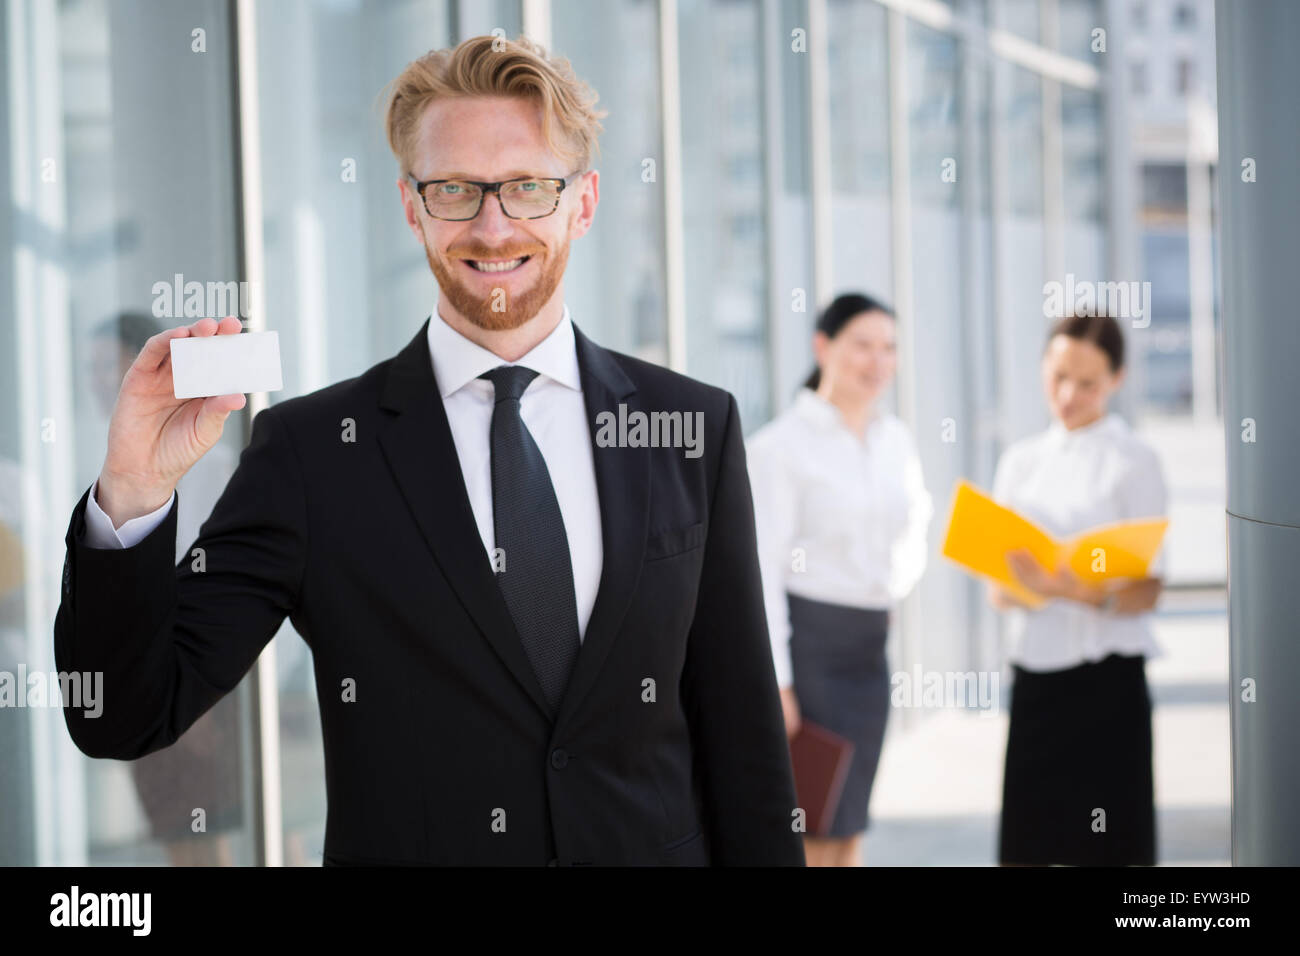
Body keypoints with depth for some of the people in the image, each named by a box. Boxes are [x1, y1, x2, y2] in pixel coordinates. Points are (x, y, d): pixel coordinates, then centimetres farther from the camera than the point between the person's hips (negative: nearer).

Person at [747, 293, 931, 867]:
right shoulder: (782, 444, -9)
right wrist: (775, 682, -18)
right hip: (804, 640, -7)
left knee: (850, 827, 9)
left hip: (869, 646, 7)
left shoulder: (896, 441, 11)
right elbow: (763, 568, -13)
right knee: (813, 837, -8)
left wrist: (900, 581, 2)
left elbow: (913, 533, 25)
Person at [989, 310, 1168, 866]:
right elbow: (997, 590, 13)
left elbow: (1148, 590, -7)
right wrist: (1009, 588, -11)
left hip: (1105, 675, -5)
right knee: (1024, 848, 3)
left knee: (1106, 849, -5)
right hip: (1034, 672, 5)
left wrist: (1085, 593, -26)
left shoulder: (1132, 461, -1)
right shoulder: (1020, 461, 13)